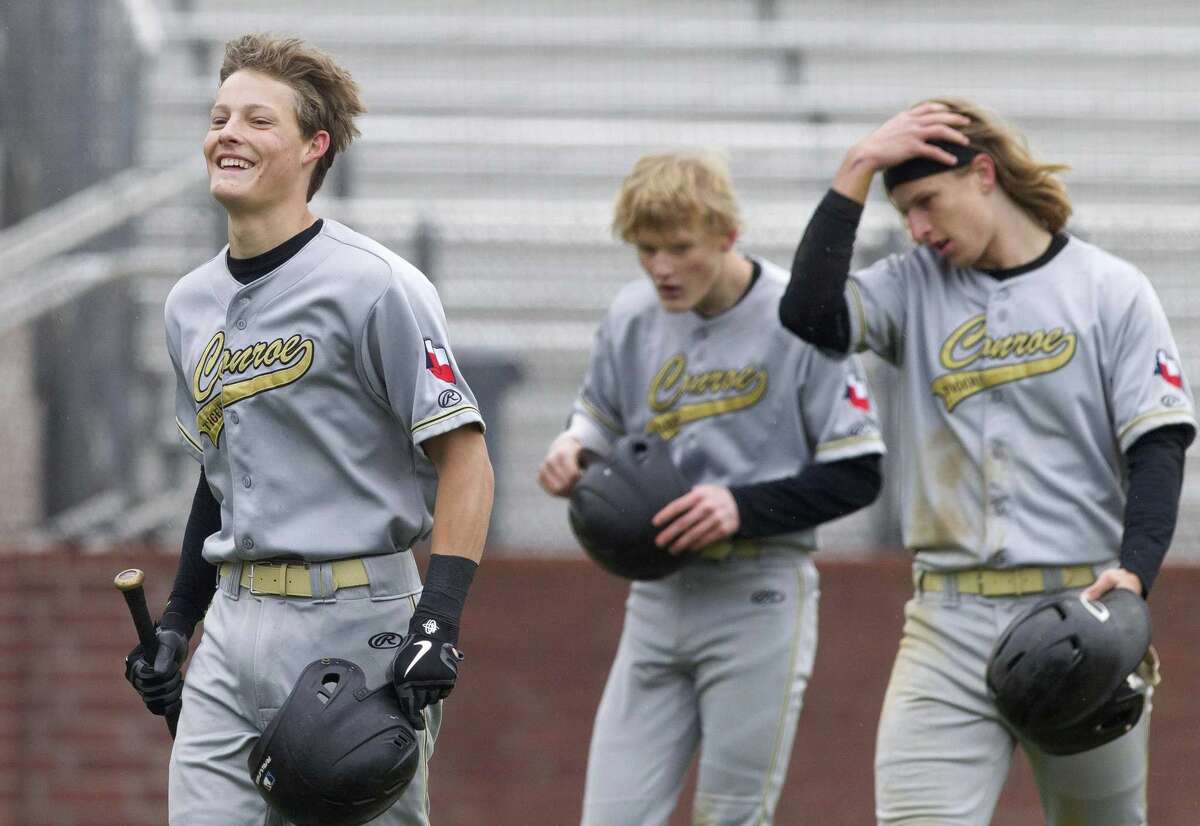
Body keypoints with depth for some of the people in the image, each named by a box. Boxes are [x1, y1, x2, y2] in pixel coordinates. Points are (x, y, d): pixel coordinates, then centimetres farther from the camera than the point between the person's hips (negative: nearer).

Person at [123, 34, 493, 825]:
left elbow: (464, 458, -12)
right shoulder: (192, 303, 14)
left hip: (356, 622, -7)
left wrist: (438, 618, -21)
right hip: (233, 629, 7)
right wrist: (177, 619, 21)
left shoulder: (373, 285, -10)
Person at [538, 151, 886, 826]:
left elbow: (858, 473, -8)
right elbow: (601, 422, 21)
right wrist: (572, 455, -3)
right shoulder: (632, 317, 5)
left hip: (759, 599, -5)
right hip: (658, 597, 5)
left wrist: (743, 507, -20)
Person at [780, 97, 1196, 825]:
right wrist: (858, 170, -6)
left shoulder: (1109, 289, 1)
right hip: (950, 624, 2)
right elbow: (810, 315, -9)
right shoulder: (915, 287, 9)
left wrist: (1133, 573, -20)